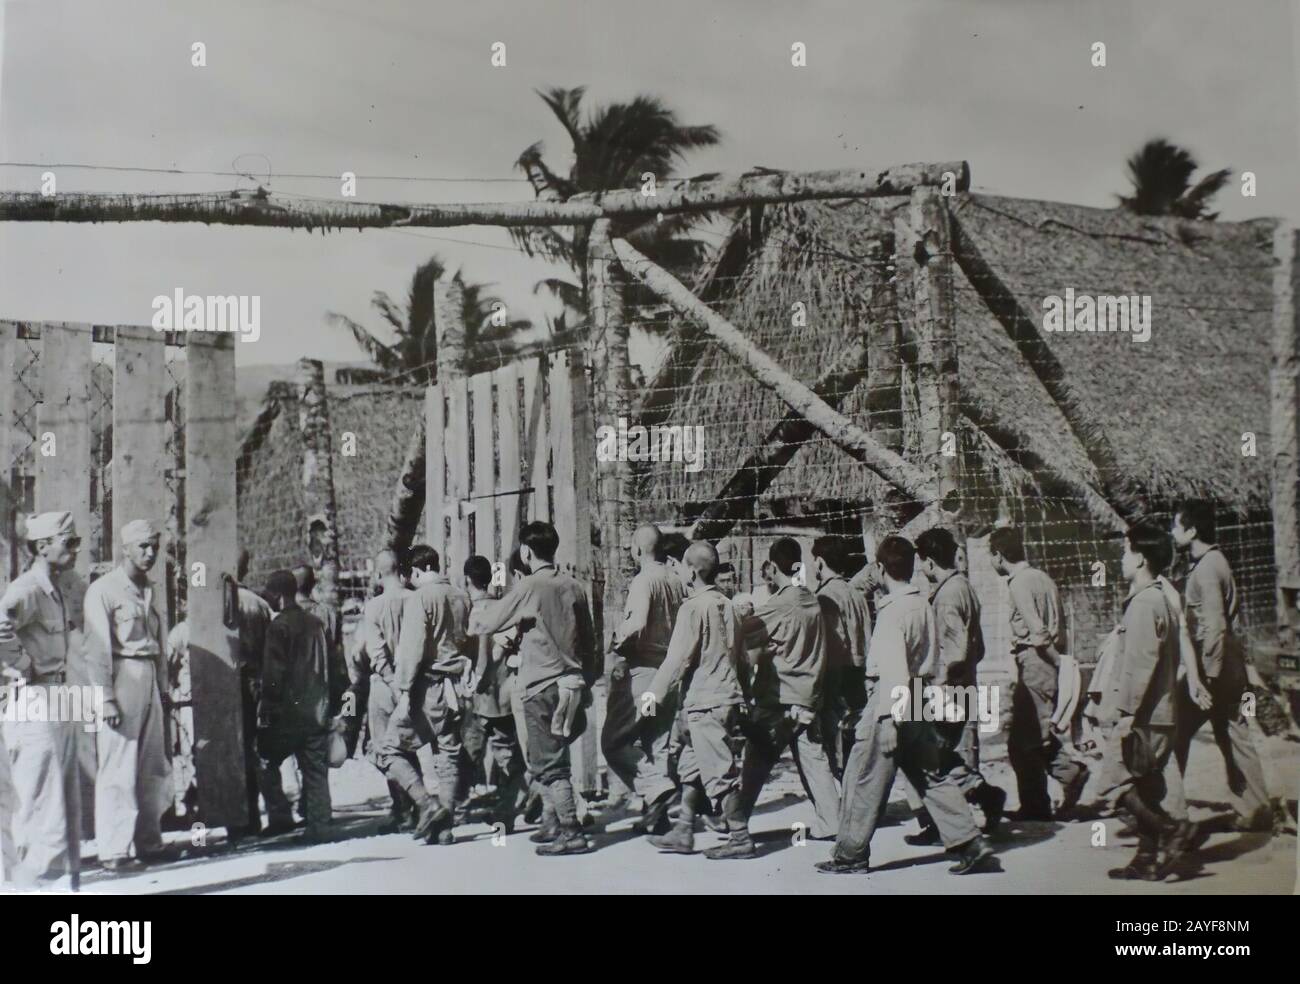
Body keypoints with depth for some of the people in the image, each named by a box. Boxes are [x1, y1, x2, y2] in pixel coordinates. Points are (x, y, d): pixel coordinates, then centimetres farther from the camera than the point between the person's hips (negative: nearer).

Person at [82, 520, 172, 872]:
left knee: (154, 769, 10)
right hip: (122, 680, -7)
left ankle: (148, 842, 20)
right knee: (119, 771, -6)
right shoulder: (103, 590, -5)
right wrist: (105, 697, -16)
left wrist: (162, 685, 12)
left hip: (150, 681, 7)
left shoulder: (147, 590, 18)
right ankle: (112, 851, 1)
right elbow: (97, 648, -10)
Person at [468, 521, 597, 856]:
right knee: (546, 759, 19)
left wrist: (474, 617, 15)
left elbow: (487, 623, -7)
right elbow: (588, 640, 12)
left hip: (543, 687, -7)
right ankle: (552, 825, 26)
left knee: (548, 763, -2)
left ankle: (571, 834, -3)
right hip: (572, 686, 7)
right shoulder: (573, 587, 8)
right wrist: (586, 682, 20)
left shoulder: (529, 587, -11)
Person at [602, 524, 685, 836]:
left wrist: (616, 646, -10)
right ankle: (656, 816, 14)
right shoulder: (676, 581, 8)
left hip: (641, 670, -7)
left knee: (614, 741, 0)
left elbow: (636, 624, -25)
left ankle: (656, 786, -15)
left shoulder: (644, 580, -12)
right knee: (657, 743, 13)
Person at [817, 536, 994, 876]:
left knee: (864, 780, 3)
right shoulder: (922, 605, 8)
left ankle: (850, 855, 11)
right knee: (932, 776, 11)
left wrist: (895, 720, -20)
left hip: (890, 706, -8)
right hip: (919, 704, 8)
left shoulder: (892, 610, -16)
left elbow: (895, 668, -20)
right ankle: (970, 843, 7)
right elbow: (931, 660, 14)